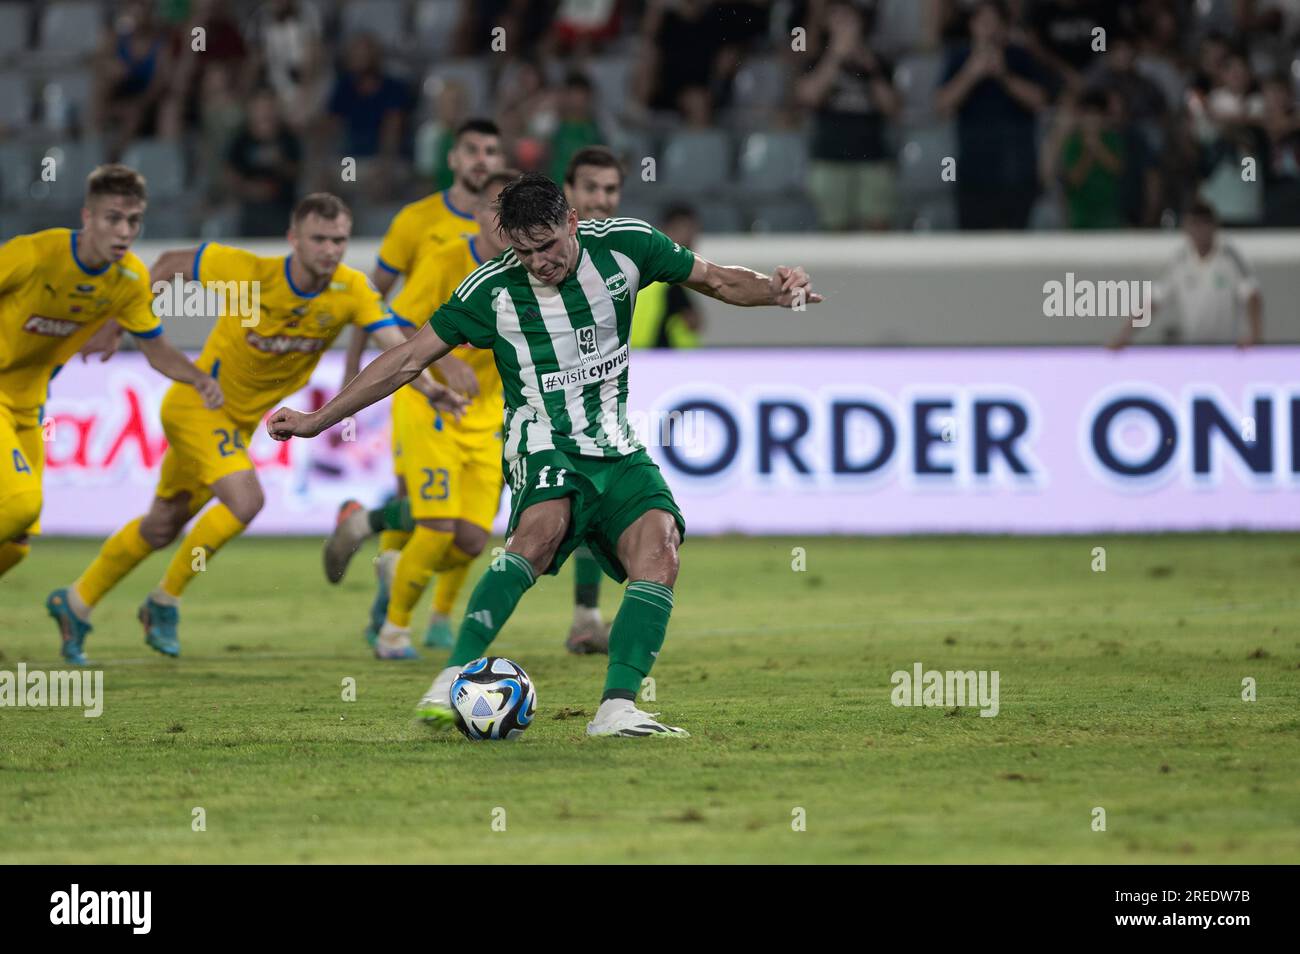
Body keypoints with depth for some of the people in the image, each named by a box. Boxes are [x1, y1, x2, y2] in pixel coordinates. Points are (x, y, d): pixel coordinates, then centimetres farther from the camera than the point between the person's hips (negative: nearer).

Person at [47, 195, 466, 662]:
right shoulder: (250, 272, -25)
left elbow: (395, 342, -26)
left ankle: (76, 602, 31)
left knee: (162, 527, 14)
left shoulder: (351, 290, -15)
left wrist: (431, 388, -44)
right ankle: (165, 601, -5)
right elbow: (170, 263, -11)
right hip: (198, 402, -6)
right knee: (245, 499, -24)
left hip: (240, 419, 6)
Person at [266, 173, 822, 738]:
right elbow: (409, 360, 0)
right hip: (544, 445, -3)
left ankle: (616, 710, -29)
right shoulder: (493, 289, -6)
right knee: (544, 527, -35)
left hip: (615, 450, 3)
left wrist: (771, 288, -12)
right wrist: (316, 421, -1)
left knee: (659, 545, -24)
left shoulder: (624, 246, -1)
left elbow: (716, 280, 10)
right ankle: (451, 682, -36)